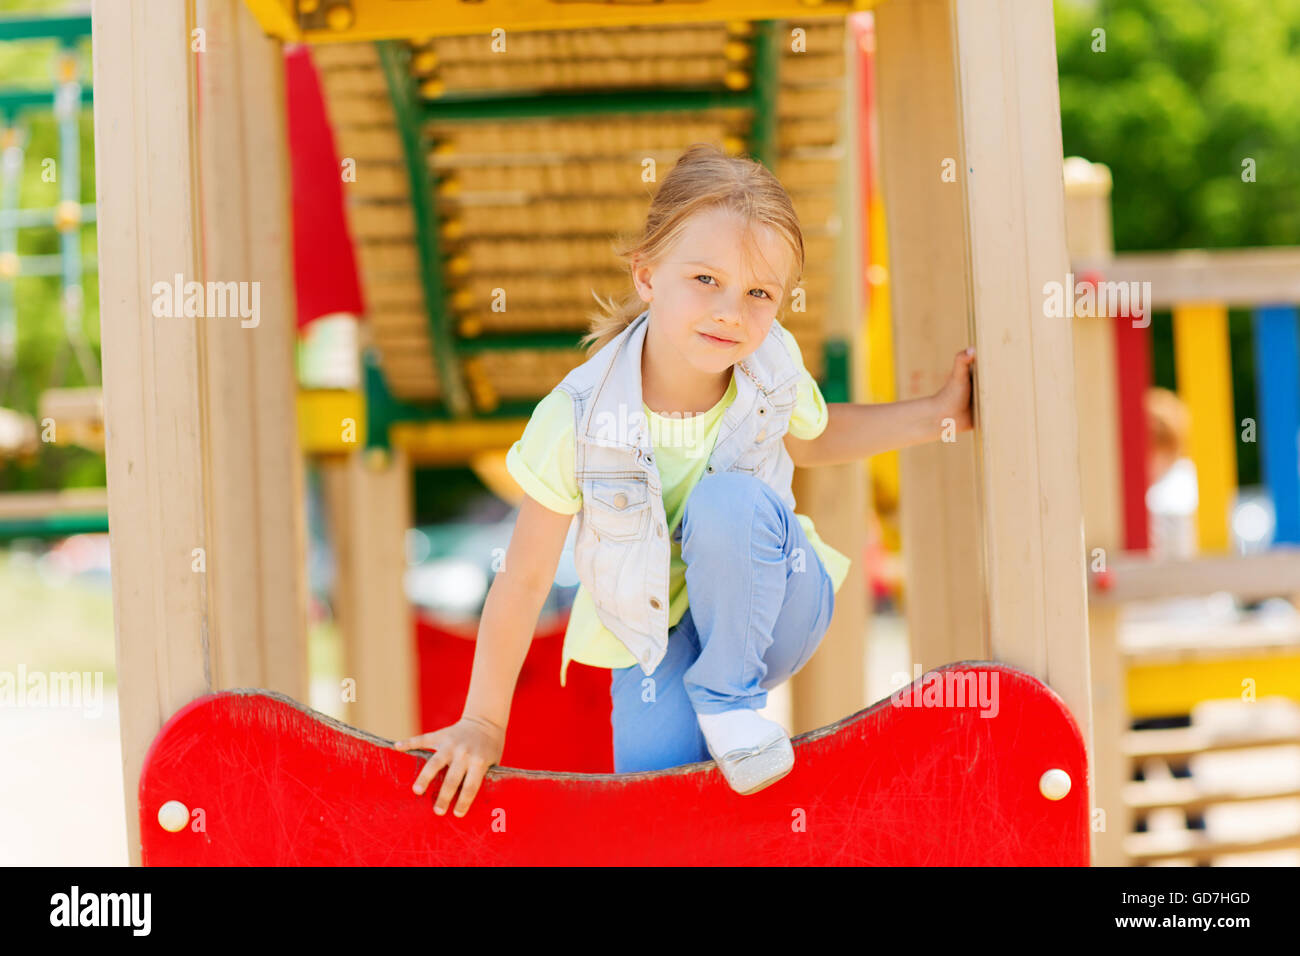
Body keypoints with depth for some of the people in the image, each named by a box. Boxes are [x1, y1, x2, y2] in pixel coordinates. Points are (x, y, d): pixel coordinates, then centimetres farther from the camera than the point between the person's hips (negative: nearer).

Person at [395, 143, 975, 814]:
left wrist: (938, 414, 2)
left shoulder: (773, 372, -15)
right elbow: (524, 579, -15)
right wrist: (483, 722, -9)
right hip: (658, 634, -2)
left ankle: (730, 698, -11)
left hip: (767, 611, 2)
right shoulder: (580, 417, -25)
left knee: (732, 500, -31)